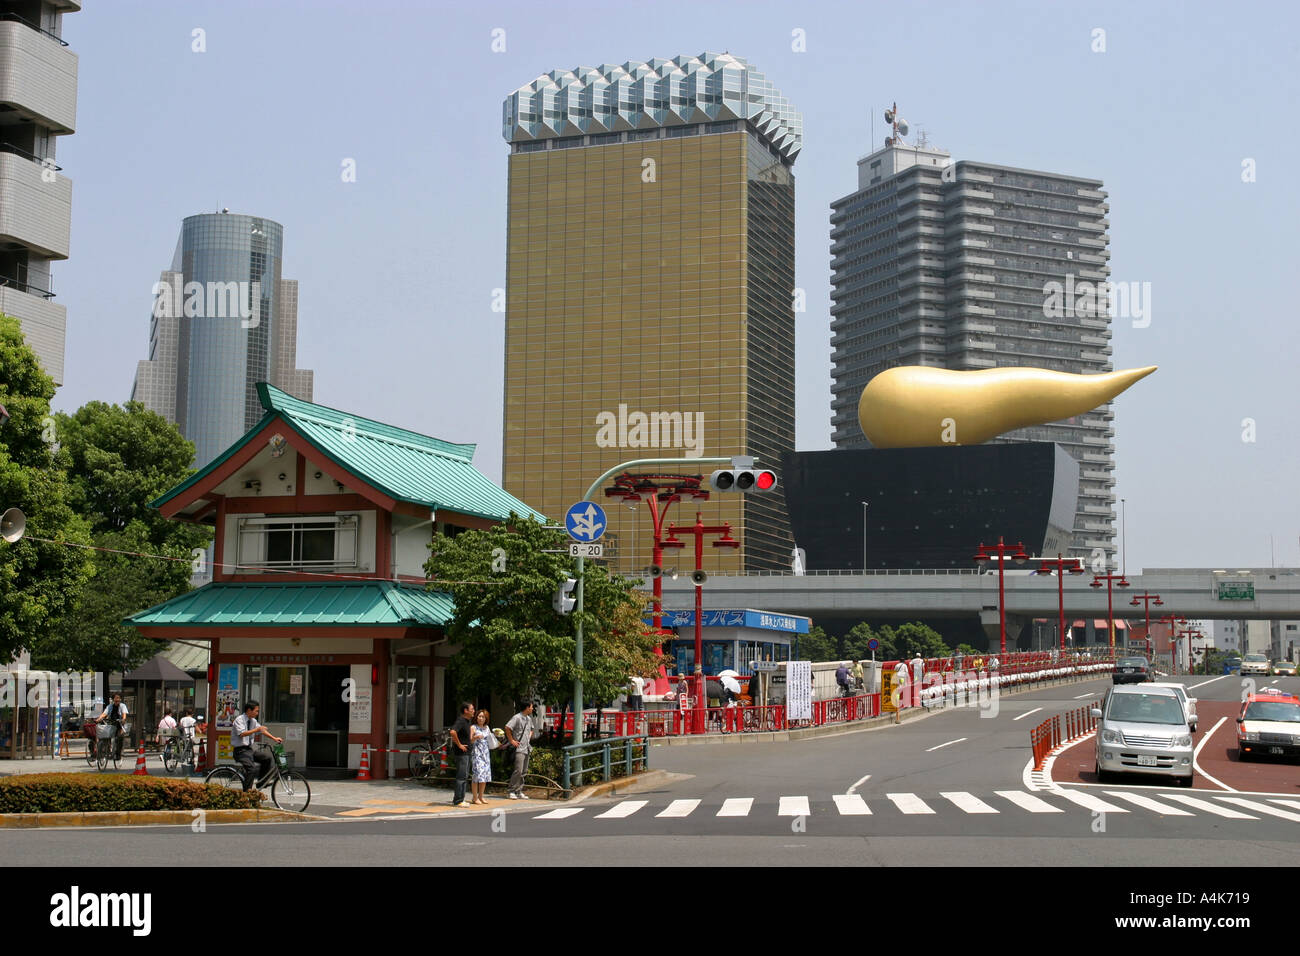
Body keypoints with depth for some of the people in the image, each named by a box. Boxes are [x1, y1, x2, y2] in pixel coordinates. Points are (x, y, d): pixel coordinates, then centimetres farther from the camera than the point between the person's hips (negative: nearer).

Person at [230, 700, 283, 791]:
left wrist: (274, 738, 9)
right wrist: (257, 729, -28)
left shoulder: (253, 721, 10)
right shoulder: (239, 719, -12)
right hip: (240, 751, -8)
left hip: (249, 750, 8)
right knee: (251, 768, -27)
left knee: (267, 757, -7)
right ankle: (246, 792, -24)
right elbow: (242, 733, -26)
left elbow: (262, 730, 18)